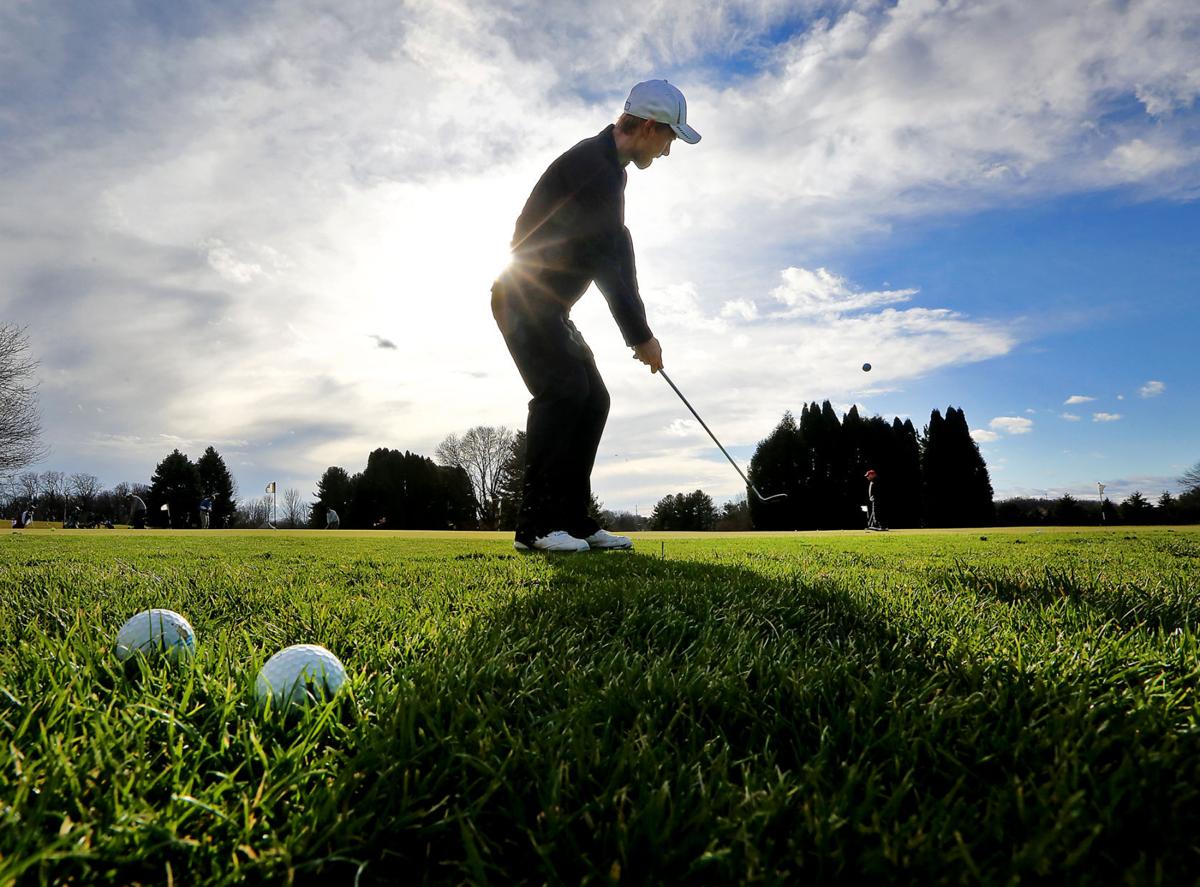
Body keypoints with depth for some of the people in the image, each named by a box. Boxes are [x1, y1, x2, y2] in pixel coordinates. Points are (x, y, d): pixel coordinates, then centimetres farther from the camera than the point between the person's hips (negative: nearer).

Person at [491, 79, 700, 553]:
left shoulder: (605, 167, 17)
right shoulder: (592, 167, -16)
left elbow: (615, 257, 14)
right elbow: (610, 263, -19)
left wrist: (637, 328, 8)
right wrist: (640, 335, -12)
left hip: (546, 305, 10)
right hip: (523, 298, -10)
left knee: (593, 398, 3)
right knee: (563, 389, -23)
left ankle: (572, 520, 3)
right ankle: (535, 524, -19)